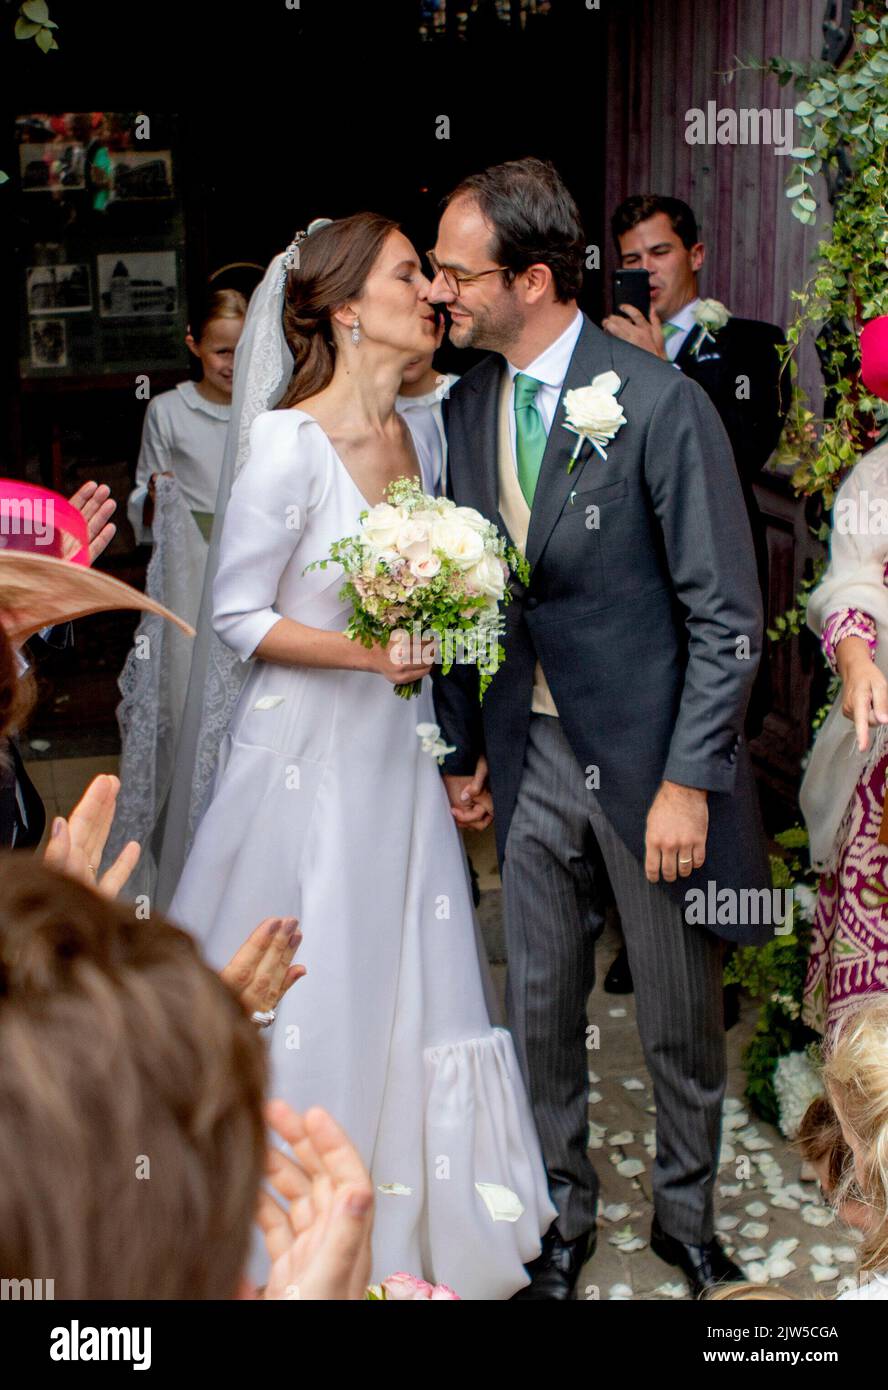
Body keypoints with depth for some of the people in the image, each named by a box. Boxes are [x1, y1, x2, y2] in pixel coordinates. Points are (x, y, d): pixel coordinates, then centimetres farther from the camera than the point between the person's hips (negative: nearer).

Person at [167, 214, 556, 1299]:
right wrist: (363, 652, -23)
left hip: (398, 755, 6)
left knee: (405, 988, 12)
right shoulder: (287, 443, -16)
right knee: (303, 1001, 4)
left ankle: (406, 1229, 30)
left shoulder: (424, 435, 5)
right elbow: (240, 617, -14)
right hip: (307, 753, -6)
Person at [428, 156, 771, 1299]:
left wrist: (690, 780, -16)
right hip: (529, 759, 5)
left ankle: (686, 1217, 36)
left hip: (650, 759, -4)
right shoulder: (466, 405, 2)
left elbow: (726, 615, -14)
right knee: (540, 1011, 15)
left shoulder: (661, 402, -15)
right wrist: (462, 751, 9)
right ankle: (562, 1215, 36)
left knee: (681, 1022, 12)